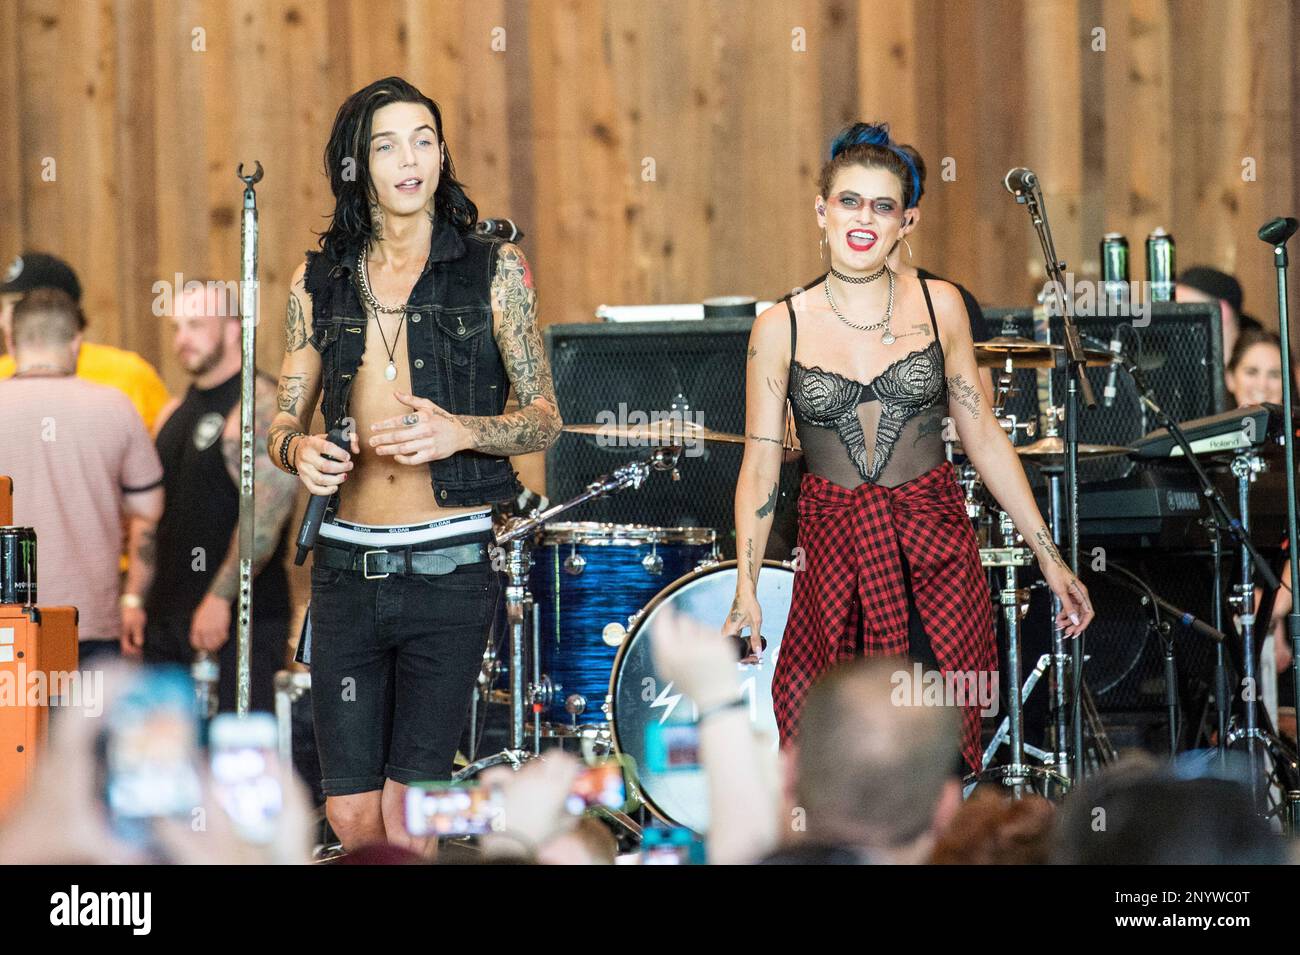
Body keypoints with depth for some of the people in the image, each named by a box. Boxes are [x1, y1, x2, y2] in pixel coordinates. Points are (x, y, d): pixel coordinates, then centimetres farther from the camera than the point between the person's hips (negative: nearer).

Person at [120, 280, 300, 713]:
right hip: (165, 620, 8)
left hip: (239, 619, -8)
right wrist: (134, 598, 15)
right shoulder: (174, 413, 18)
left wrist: (220, 599, -21)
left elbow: (265, 515, -18)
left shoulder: (260, 406, -10)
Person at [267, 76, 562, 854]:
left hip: (449, 564, -3)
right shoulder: (320, 283, 9)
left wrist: (459, 431, -18)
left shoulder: (495, 270, 1)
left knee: (404, 822, -9)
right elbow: (284, 419, 14)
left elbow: (545, 419, 2)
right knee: (351, 816, 3)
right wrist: (298, 451, -10)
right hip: (347, 564, 3)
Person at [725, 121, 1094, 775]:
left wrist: (1049, 557, 5)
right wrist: (745, 589, -9)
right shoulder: (781, 327, -1)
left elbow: (982, 437, 8)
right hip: (835, 555, -1)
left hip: (937, 549, 1)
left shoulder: (939, 306, 3)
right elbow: (760, 464, 0)